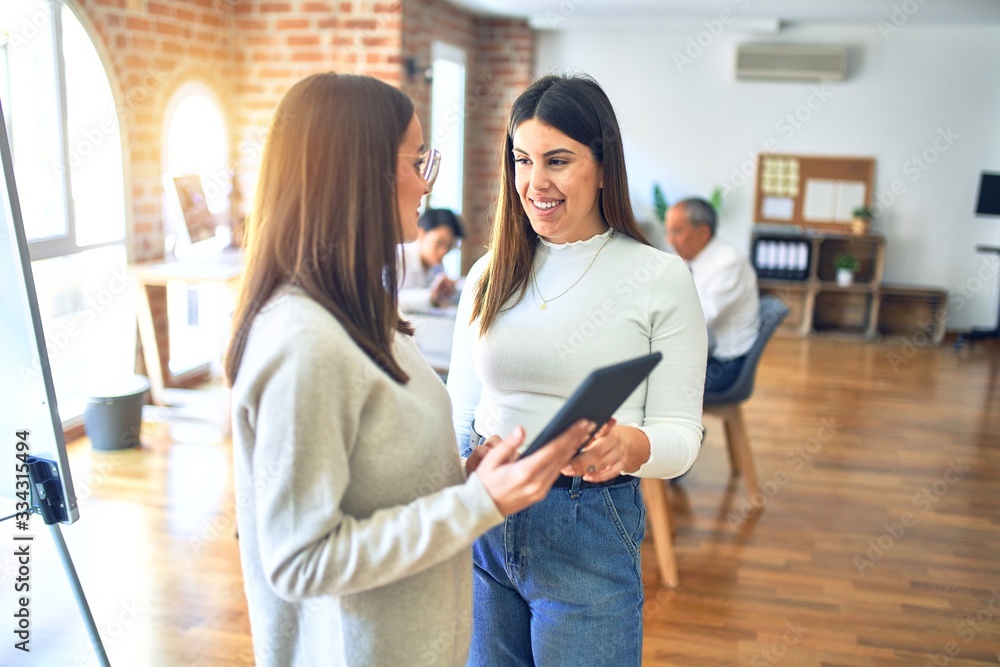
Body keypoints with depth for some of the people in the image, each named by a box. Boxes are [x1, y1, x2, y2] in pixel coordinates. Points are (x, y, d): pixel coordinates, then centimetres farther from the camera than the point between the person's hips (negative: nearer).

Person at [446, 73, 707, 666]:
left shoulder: (662, 279, -7)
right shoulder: (489, 276, 4)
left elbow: (682, 434, -8)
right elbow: (459, 413, 8)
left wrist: (630, 446, -29)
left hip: (589, 532, -3)